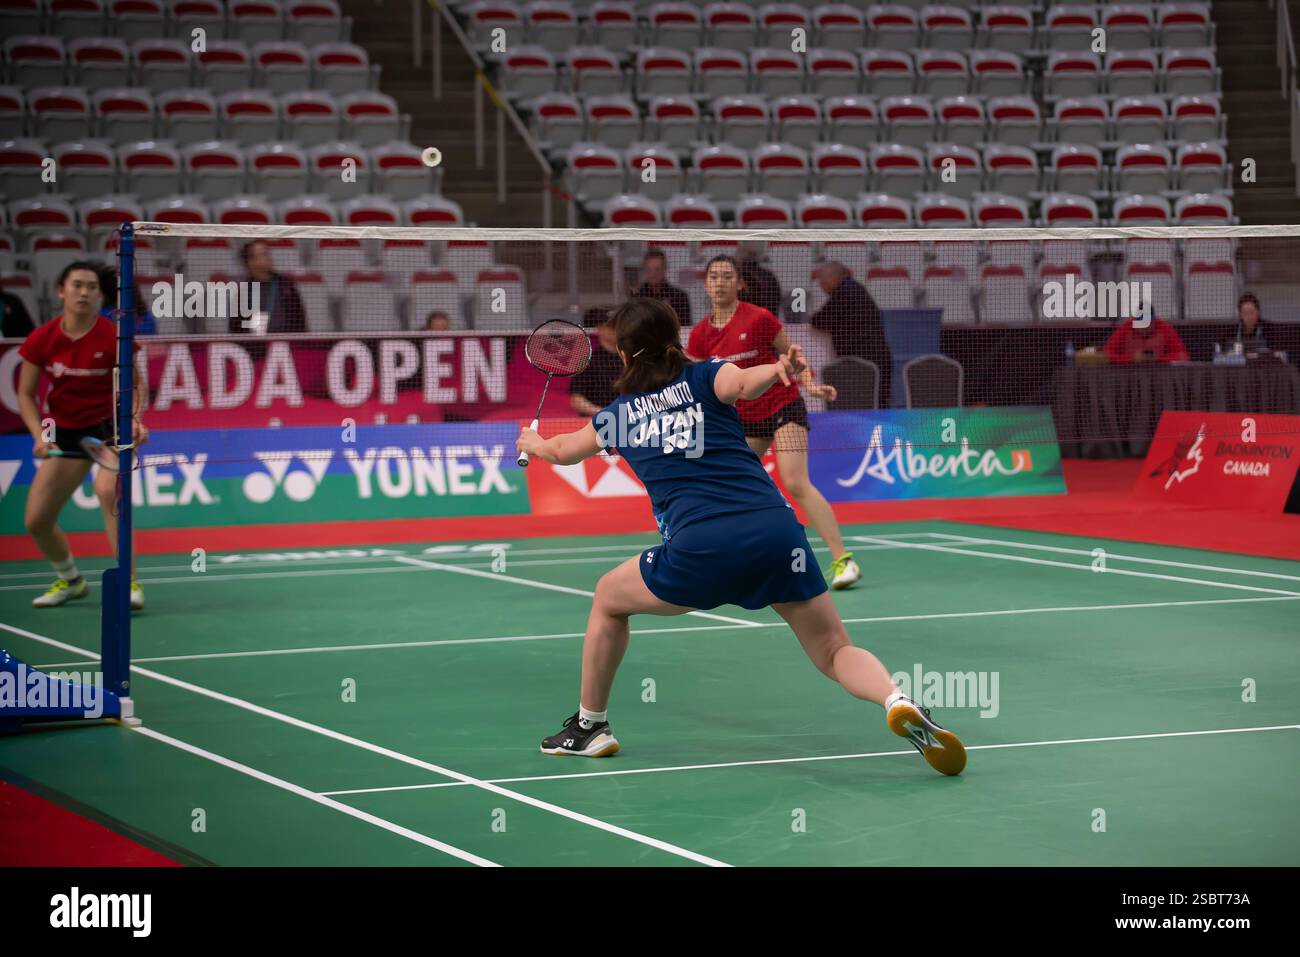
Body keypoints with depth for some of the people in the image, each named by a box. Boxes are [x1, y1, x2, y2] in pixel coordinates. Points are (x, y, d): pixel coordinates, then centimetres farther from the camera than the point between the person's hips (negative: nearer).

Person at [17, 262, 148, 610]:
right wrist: (39, 435, -13)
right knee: (37, 520, 2)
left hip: (111, 426, -4)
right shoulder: (41, 340, -8)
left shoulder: (113, 337, -15)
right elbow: (26, 395, 1)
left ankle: (129, 583, -27)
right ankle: (70, 580, 32)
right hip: (66, 432, 4)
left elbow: (137, 383, -1)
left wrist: (136, 418, -19)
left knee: (107, 490, -35)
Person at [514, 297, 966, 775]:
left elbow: (560, 450, 44)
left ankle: (590, 726, 33)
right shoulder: (706, 377, 18)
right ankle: (899, 701, -21)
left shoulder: (617, 417, 22)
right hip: (776, 531, 1)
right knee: (836, 651, 9)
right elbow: (747, 383, -8)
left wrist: (533, 442, 65)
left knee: (608, 598, 28)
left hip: (699, 548, -1)